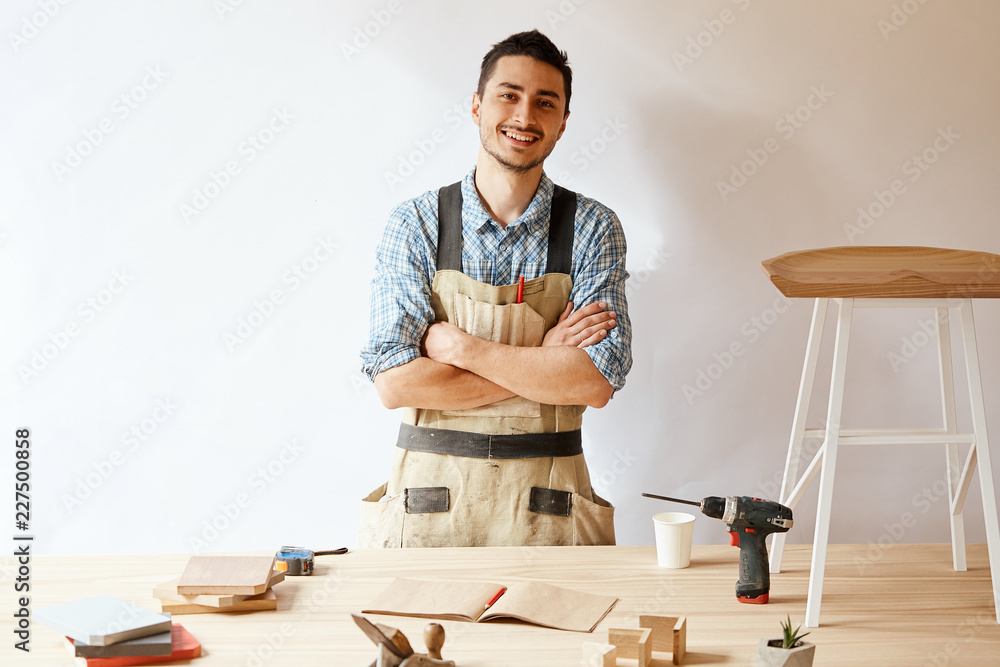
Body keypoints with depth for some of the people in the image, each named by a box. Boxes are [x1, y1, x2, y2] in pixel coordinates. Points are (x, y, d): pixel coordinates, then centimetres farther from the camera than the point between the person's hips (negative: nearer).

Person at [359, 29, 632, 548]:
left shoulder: (592, 228, -2)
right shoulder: (414, 224, -2)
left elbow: (596, 383, -13)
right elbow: (394, 382, -12)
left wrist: (459, 346, -15)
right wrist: (543, 361, -14)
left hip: (546, 507, 0)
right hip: (429, 500, 0)